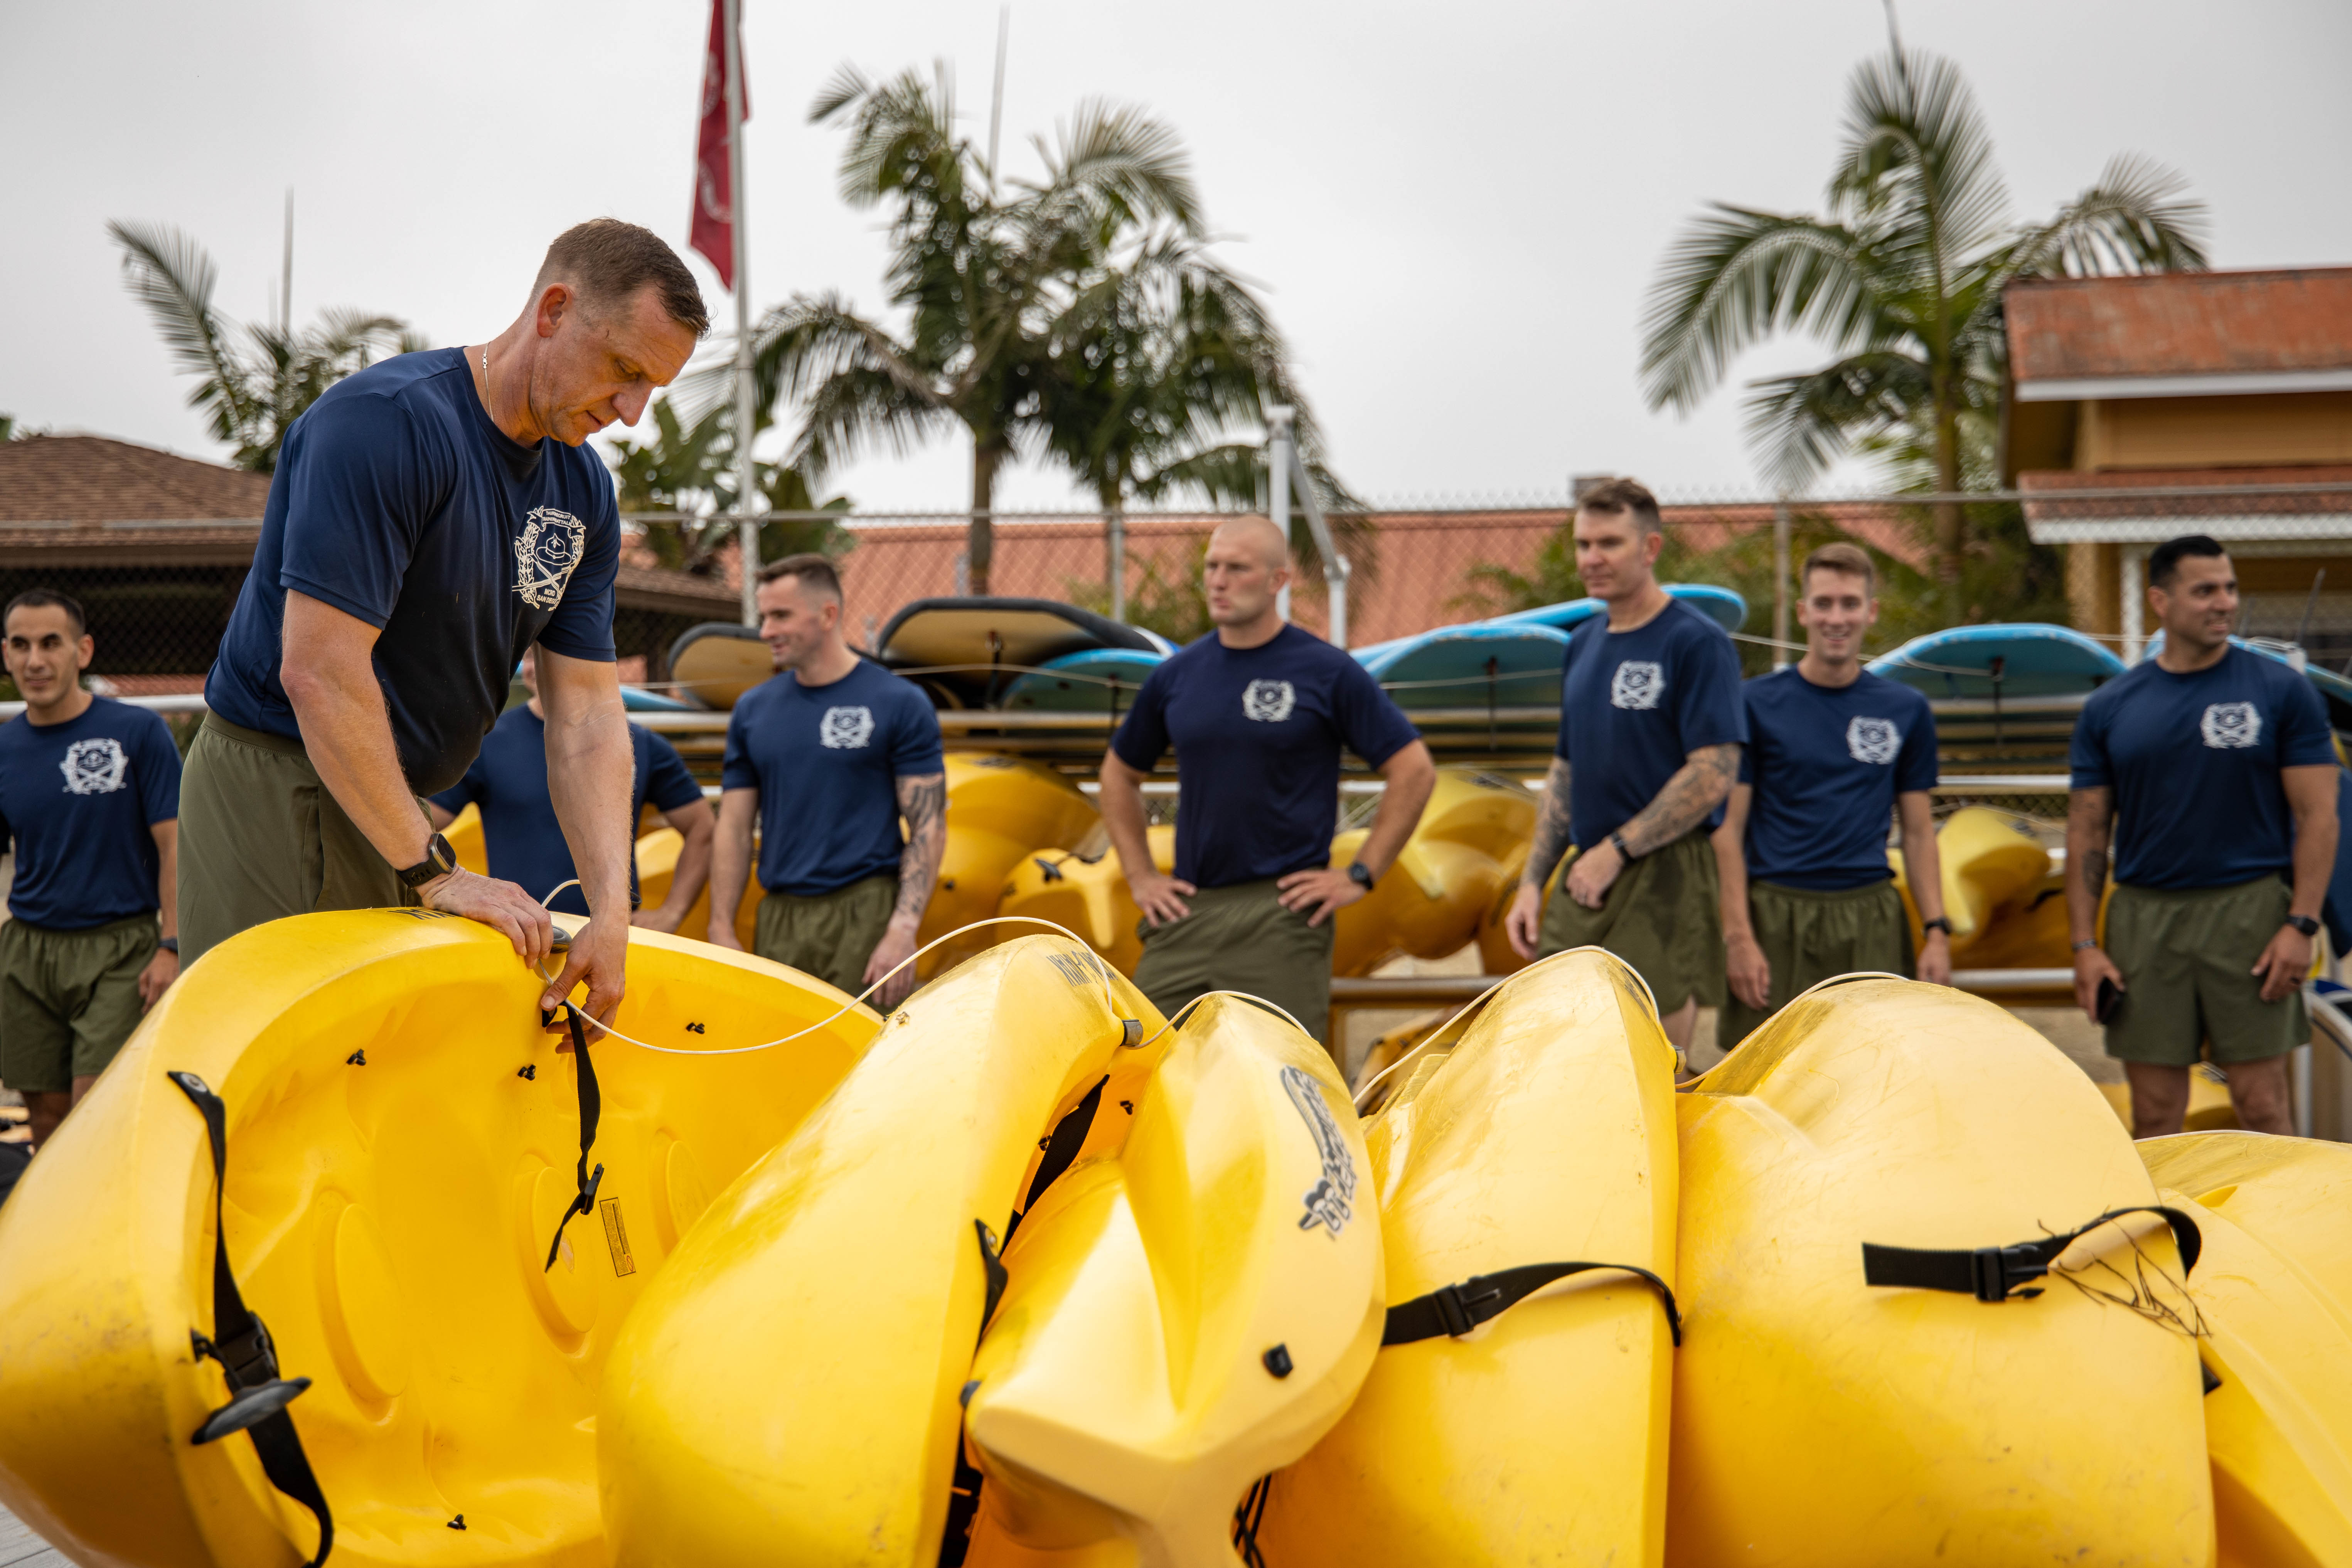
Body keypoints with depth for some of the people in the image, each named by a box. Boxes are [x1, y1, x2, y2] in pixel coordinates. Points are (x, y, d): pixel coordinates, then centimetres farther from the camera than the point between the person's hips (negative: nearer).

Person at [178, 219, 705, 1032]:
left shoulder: (584, 489, 5)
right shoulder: (385, 422, -21)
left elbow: (588, 713, 1)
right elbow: (319, 672, -26)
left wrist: (612, 911, -11)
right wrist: (436, 871, -23)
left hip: (390, 804, 8)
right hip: (278, 786, -8)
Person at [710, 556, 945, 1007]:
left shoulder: (901, 704, -2)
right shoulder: (753, 709, 11)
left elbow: (928, 828, -5)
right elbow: (734, 828, 13)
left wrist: (903, 932, -14)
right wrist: (721, 929, 5)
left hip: (865, 917, -4)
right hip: (779, 920, 4)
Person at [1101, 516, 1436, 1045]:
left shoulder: (1327, 672, -2)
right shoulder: (1176, 675, 9)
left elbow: (1414, 770, -2)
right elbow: (1120, 772, 22)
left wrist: (1360, 874, -6)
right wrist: (1139, 875, 11)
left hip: (1282, 914, -4)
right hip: (1186, 910, 4)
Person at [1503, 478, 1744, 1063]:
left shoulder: (1696, 642, -8)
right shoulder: (1583, 644, 15)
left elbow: (1714, 774, -15)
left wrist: (1617, 849, -15)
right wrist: (1532, 882, 12)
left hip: (1662, 886, -7)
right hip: (1584, 884, 7)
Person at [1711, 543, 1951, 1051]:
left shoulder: (1906, 710, 9)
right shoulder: (1757, 703, 1)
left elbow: (1919, 832, 13)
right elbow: (1728, 828, 0)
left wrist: (1936, 931, 2)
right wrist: (1738, 935, -9)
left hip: (1870, 925, 2)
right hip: (1776, 918, -2)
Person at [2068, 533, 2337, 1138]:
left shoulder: (2281, 691, 0)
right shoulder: (2110, 707, 6)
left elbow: (2318, 815, -2)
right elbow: (2087, 832, 7)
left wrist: (2301, 925, -11)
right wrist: (2086, 943, -1)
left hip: (2249, 909, -2)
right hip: (2143, 917, 2)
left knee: (2261, 1103, 0)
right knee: (2155, 1112, 7)